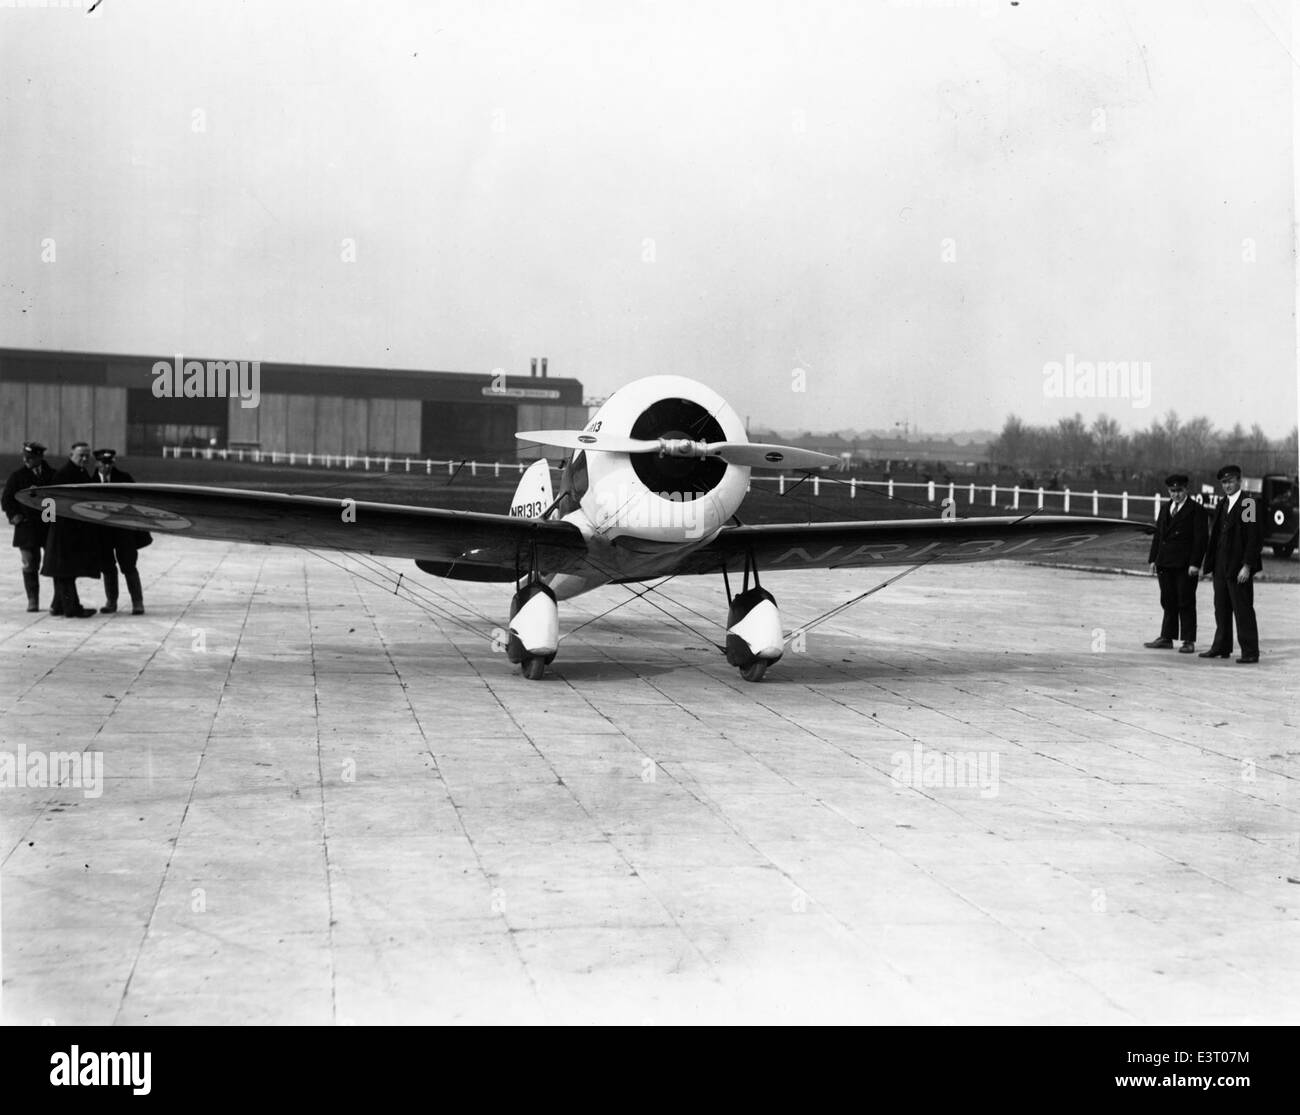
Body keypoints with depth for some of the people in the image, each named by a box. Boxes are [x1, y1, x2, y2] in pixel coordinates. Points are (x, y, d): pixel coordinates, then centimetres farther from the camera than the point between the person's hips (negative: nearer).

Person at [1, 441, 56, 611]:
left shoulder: (53, 475, 4)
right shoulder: (17, 476, 4)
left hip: (50, 525, 0)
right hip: (27, 526, 0)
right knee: (30, 565, 1)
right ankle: (32, 600, 9)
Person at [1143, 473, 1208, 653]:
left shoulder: (1195, 510, -4)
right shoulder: (1165, 509, 15)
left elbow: (1201, 538, -9)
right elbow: (1157, 535, 17)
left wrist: (1195, 563, -15)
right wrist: (1153, 559, 10)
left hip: (1185, 565, -6)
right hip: (1165, 564, 6)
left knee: (1186, 603, -1)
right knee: (1168, 603, 10)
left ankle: (1189, 641, 5)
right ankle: (1166, 638, 16)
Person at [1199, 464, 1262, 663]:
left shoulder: (1249, 504, -10)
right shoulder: (1221, 505, 14)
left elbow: (1255, 538, -14)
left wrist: (1247, 566, -17)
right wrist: (1210, 563, 12)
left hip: (1239, 568, -7)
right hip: (1221, 566, 8)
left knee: (1243, 610, -4)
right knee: (1221, 609, 13)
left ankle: (1250, 652, 1)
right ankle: (1221, 647, 22)